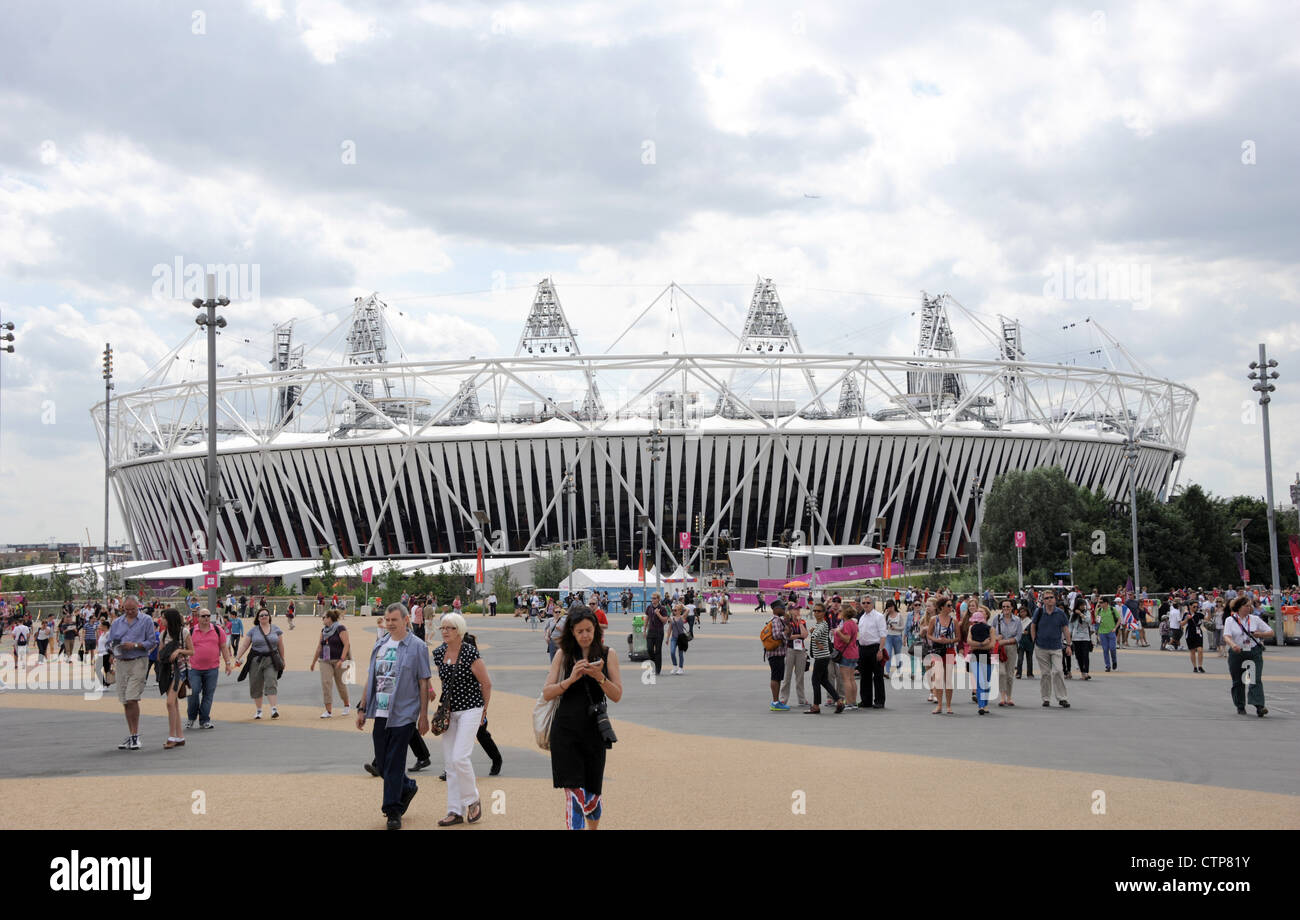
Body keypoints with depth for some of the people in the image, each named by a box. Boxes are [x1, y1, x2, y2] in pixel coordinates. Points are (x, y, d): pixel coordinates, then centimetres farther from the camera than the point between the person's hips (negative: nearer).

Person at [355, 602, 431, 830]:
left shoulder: (417, 646, -4)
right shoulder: (380, 645, 13)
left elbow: (423, 683, -5)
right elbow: (371, 679, 18)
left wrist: (424, 715, -8)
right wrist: (362, 708, 14)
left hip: (403, 715, -6)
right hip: (379, 714, 6)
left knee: (394, 764, -4)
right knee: (382, 762, 10)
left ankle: (393, 811, 5)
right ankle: (407, 788, 34)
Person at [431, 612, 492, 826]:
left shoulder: (470, 652, -16)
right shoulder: (439, 653, 2)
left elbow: (486, 683, -7)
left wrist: (483, 712, 2)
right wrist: (444, 707, 18)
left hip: (470, 709, -6)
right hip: (449, 711, 6)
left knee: (459, 757, -15)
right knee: (449, 761, 5)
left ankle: (473, 801, 7)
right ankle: (456, 811, 11)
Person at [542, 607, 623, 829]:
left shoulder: (607, 654, 4)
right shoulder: (563, 654, 5)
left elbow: (617, 696, -1)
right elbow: (546, 693, 0)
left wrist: (599, 677, -18)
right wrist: (571, 679, -16)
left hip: (593, 730, 1)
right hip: (565, 730, -1)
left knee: (591, 792, 10)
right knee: (574, 792, -10)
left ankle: (593, 826, 38)